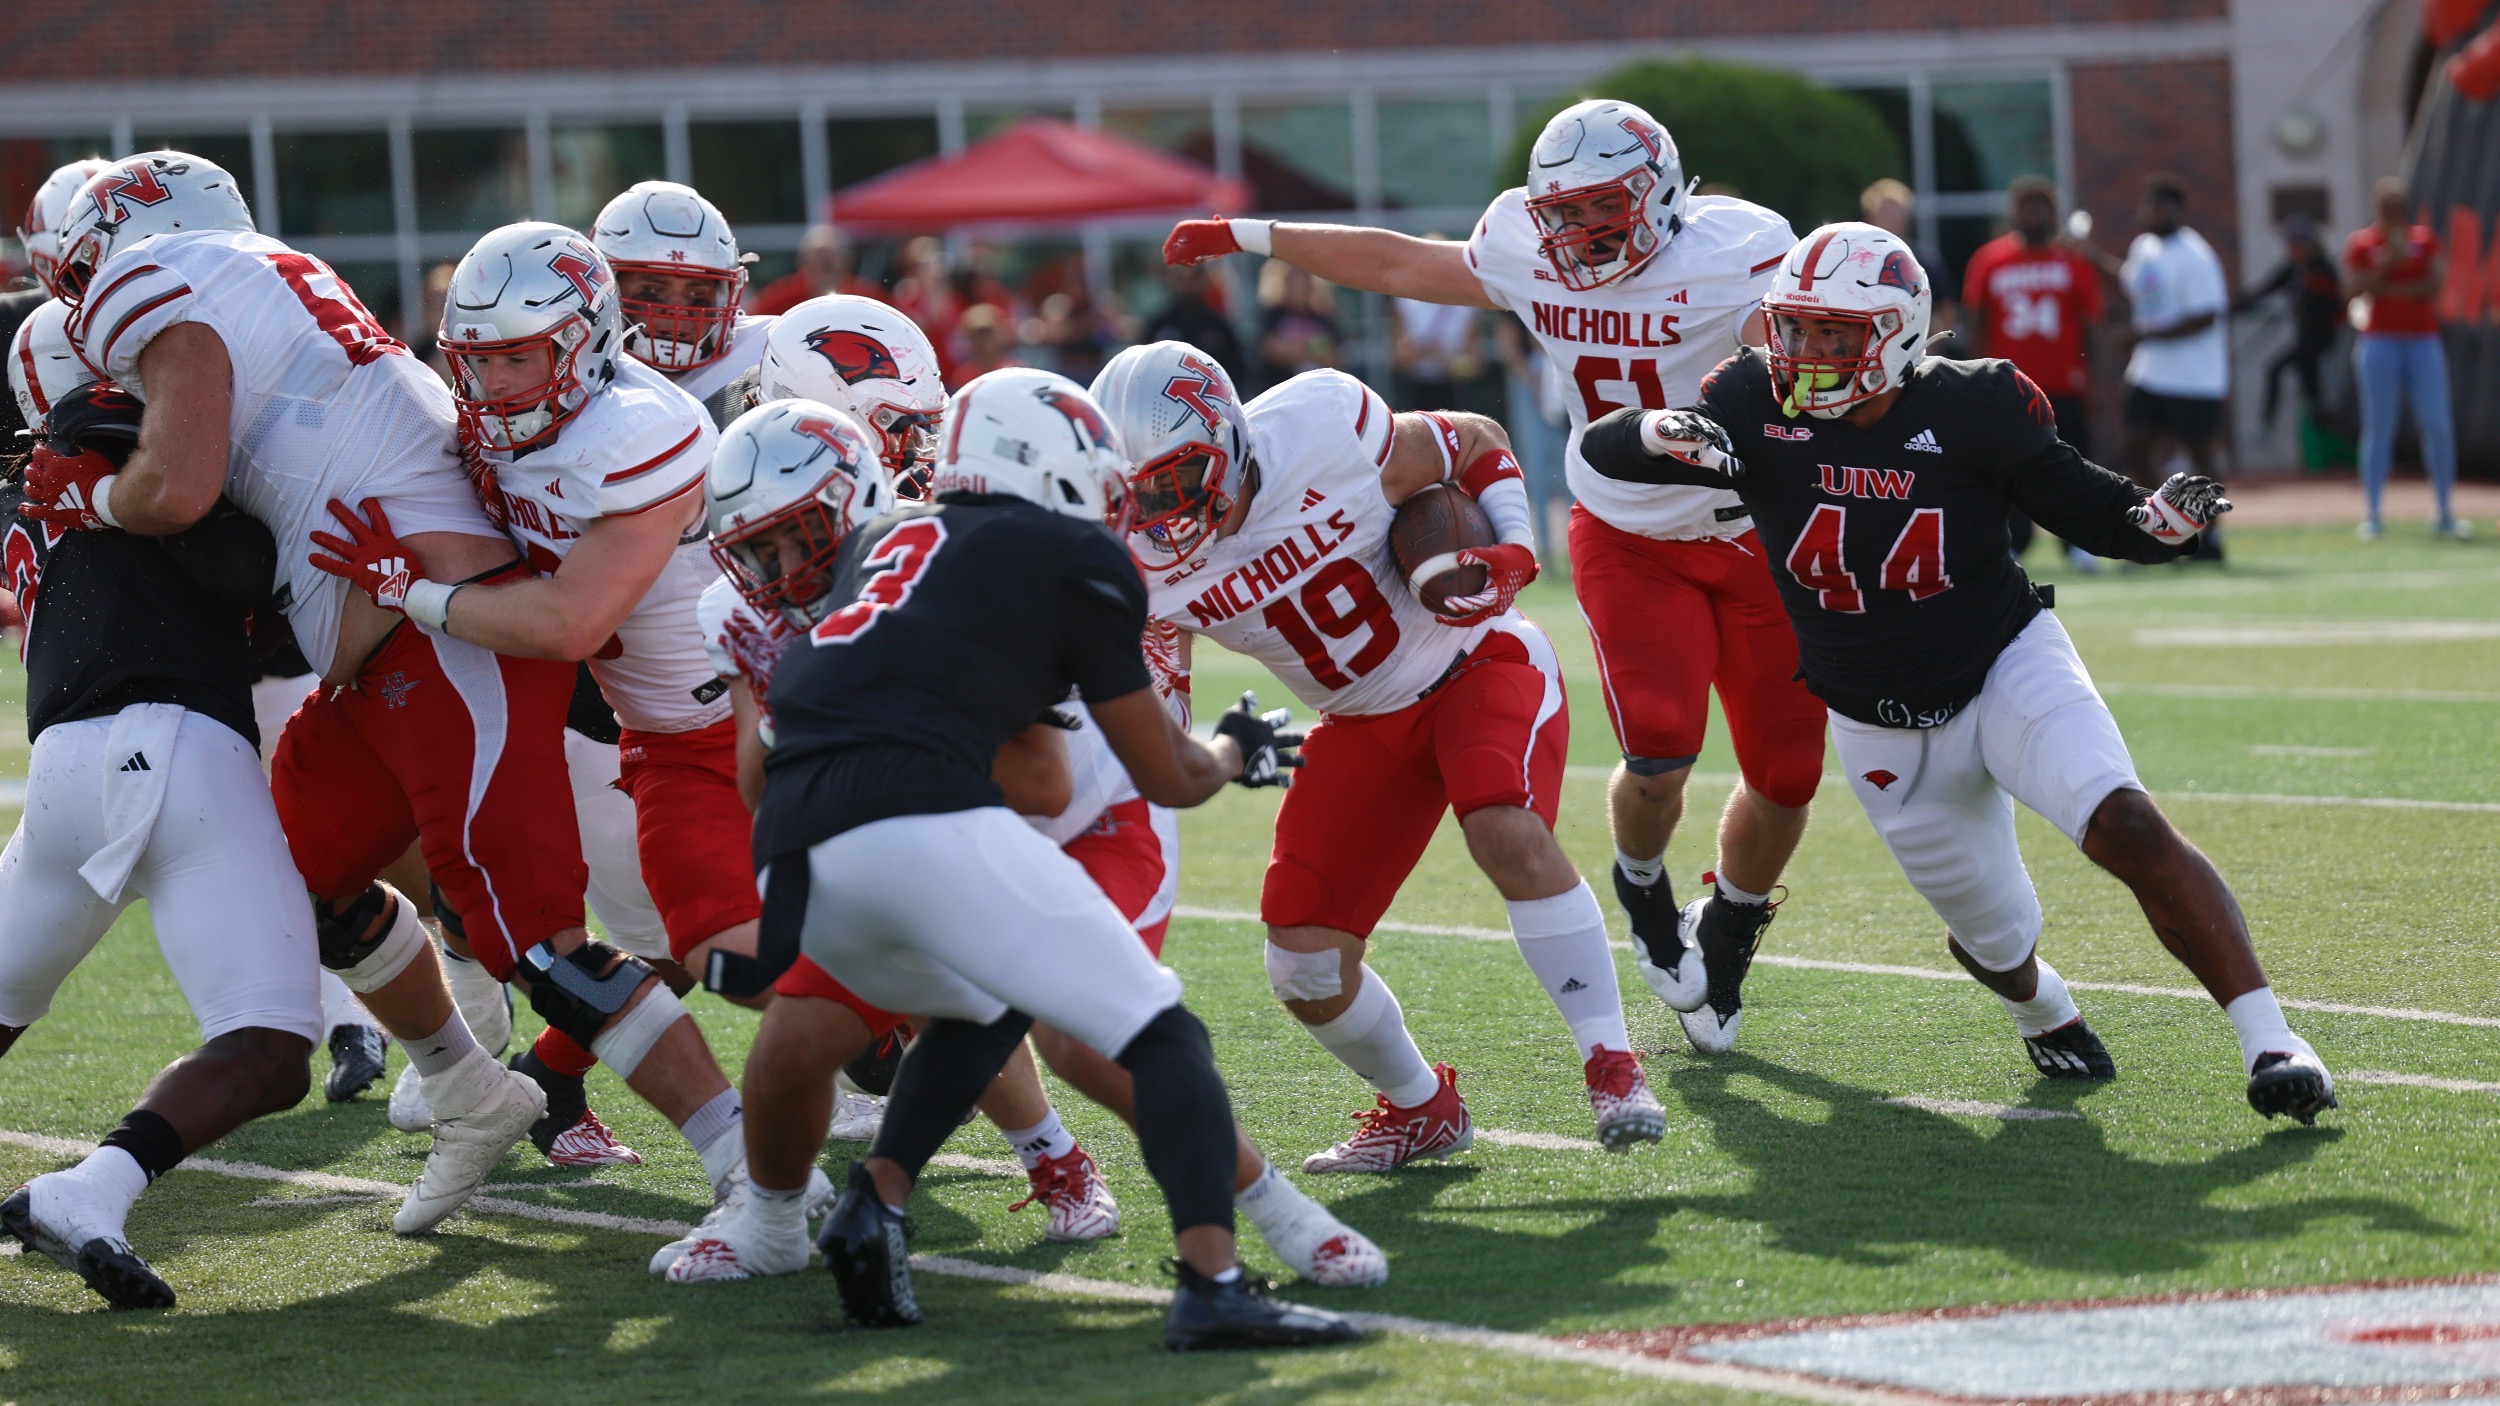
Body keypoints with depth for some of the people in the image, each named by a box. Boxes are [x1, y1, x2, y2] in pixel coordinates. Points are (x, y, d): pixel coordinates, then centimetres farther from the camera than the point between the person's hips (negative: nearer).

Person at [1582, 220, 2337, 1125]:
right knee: (1993, 941, 12)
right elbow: (1600, 452, -17)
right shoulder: (1759, 407, -13)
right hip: (1884, 733, 3)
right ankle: (2043, 1011, 50)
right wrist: (1666, 435, -40)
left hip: (2011, 671, -3)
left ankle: (2268, 1039, -26)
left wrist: (2165, 519, -33)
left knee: (2127, 827, -28)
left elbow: (2094, 516, -10)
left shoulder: (1972, 412, -18)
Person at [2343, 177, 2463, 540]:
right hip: (2380, 342, -2)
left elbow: (2434, 284, -2)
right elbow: (2353, 288, -7)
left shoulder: (2425, 239, 10)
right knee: (2378, 428, -3)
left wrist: (2388, 290, -8)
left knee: (2438, 427, -2)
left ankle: (2443, 514, 7)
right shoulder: (2361, 243, 4)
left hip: (2422, 339, 2)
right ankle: (2371, 516, 0)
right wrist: (2387, 262, -16)